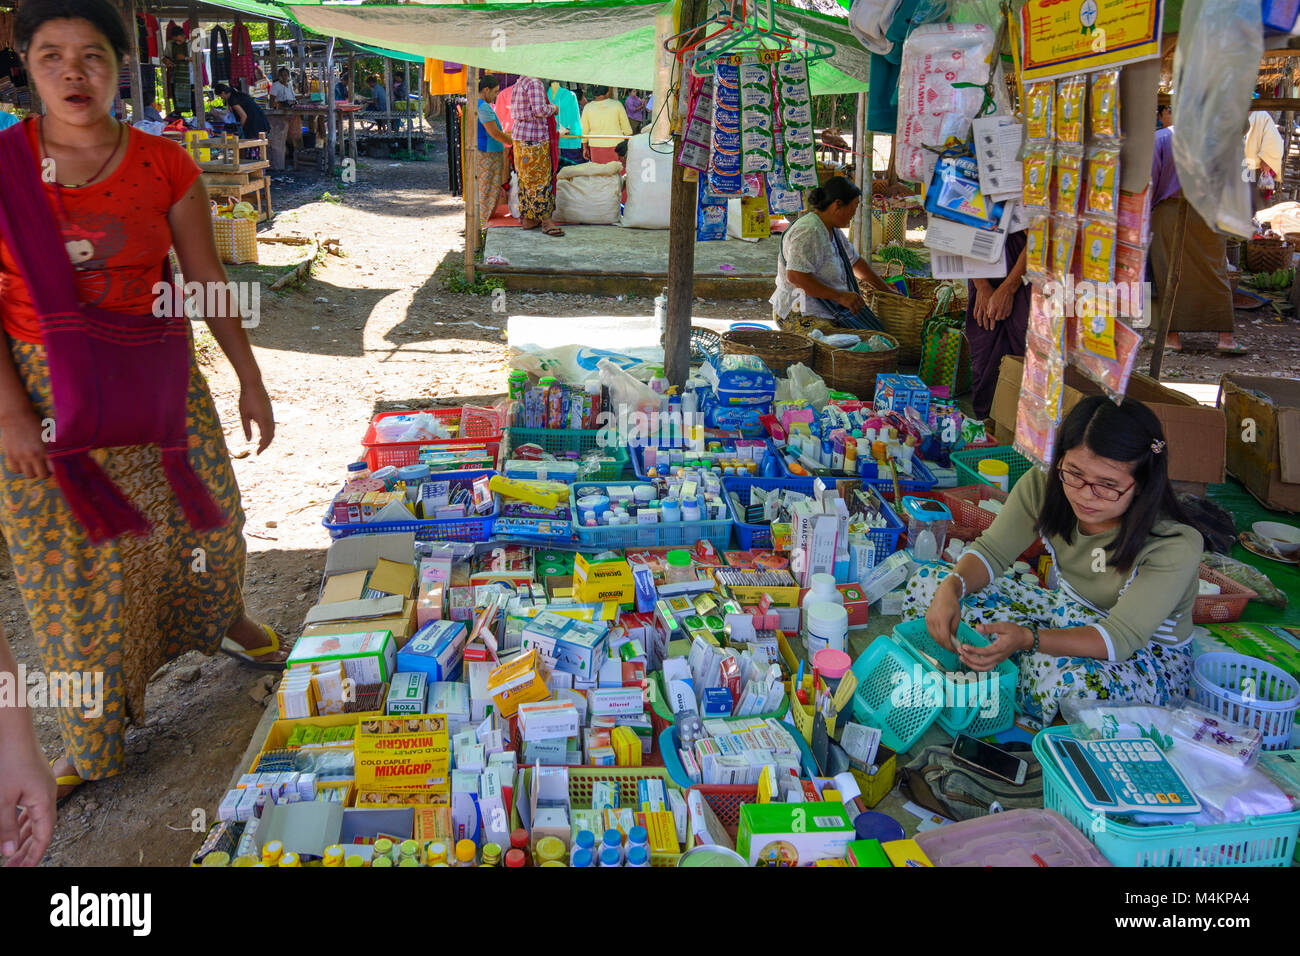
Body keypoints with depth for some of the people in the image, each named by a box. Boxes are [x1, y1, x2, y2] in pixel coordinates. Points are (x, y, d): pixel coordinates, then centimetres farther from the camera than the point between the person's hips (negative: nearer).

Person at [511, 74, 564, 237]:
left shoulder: (519, 84, 17)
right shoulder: (534, 83, -13)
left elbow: (514, 112, 21)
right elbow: (540, 110, -22)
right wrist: (553, 108, -3)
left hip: (520, 135, 9)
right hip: (534, 138, -9)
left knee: (526, 178, 11)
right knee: (540, 178, -9)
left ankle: (527, 218, 15)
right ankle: (546, 220, -9)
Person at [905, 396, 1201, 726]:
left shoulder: (1175, 547, -30)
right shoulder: (1043, 488, -17)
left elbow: (1120, 638, -33)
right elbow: (991, 551, -10)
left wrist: (1027, 639, -50)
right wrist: (952, 587, -34)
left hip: (1148, 656, -5)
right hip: (1069, 614, 5)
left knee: (1072, 681, -43)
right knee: (927, 584, -8)